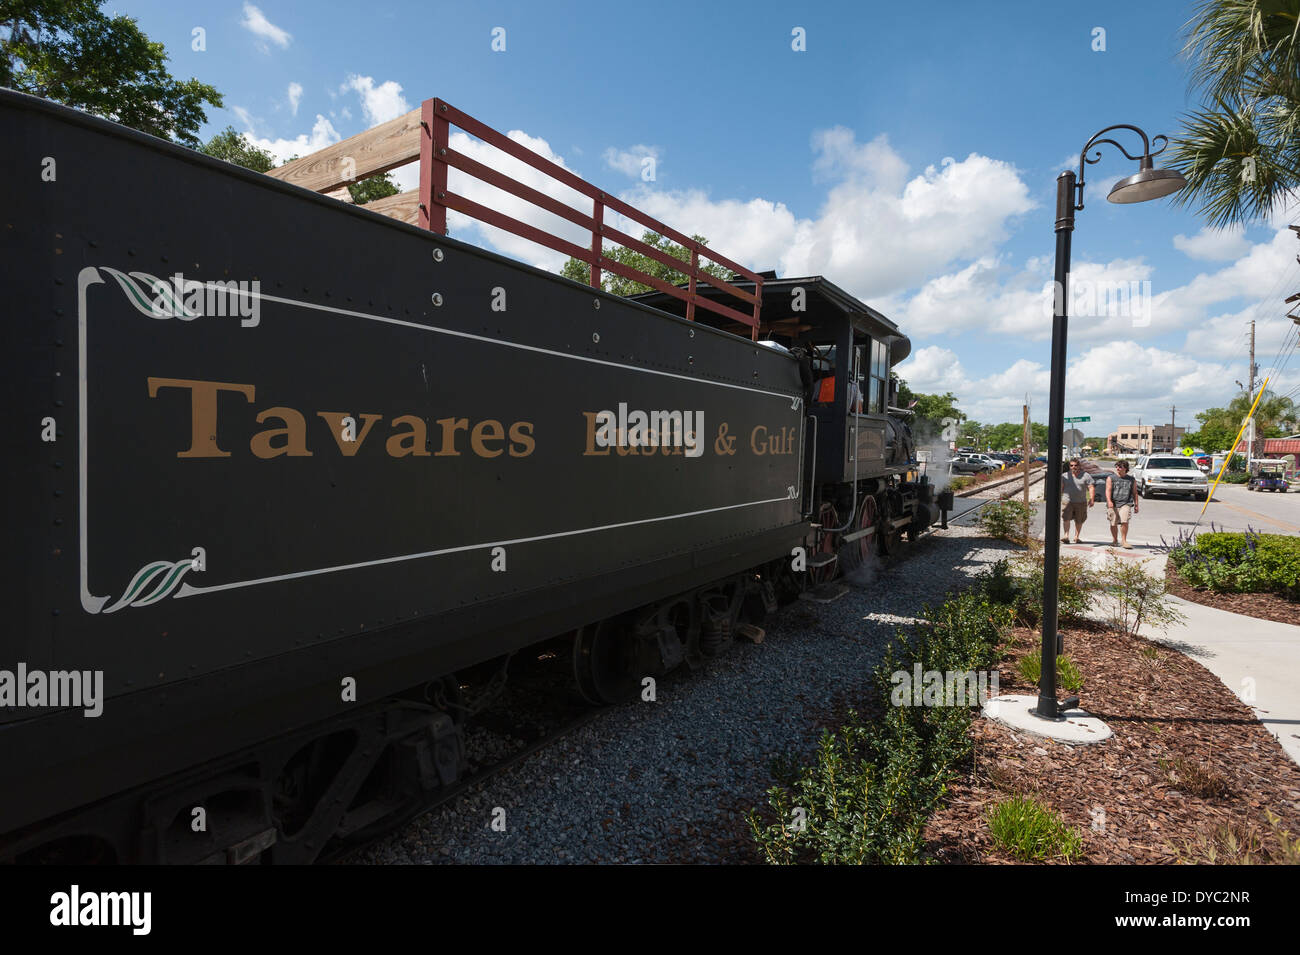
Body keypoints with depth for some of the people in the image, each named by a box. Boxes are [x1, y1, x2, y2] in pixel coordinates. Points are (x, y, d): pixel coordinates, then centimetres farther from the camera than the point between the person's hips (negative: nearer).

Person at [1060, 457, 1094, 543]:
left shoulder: (1086, 476, 5)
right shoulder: (1064, 476, 9)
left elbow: (1091, 488, 0)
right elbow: (1061, 488, 10)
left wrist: (1092, 499, -11)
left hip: (1081, 502, 0)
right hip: (1067, 501, 0)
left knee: (1079, 521, 7)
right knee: (1066, 518, -16)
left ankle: (1076, 537, 20)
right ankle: (1066, 536, -20)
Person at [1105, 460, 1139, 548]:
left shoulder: (1132, 480, 13)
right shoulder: (1111, 478, 6)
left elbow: (1134, 493, 17)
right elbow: (1108, 490, -4)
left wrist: (1136, 505, 11)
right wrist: (1109, 501, -18)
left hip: (1125, 504, 0)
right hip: (1113, 504, 0)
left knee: (1124, 522, -16)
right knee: (1113, 524, 4)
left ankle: (1124, 541, -5)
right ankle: (1115, 540, 22)